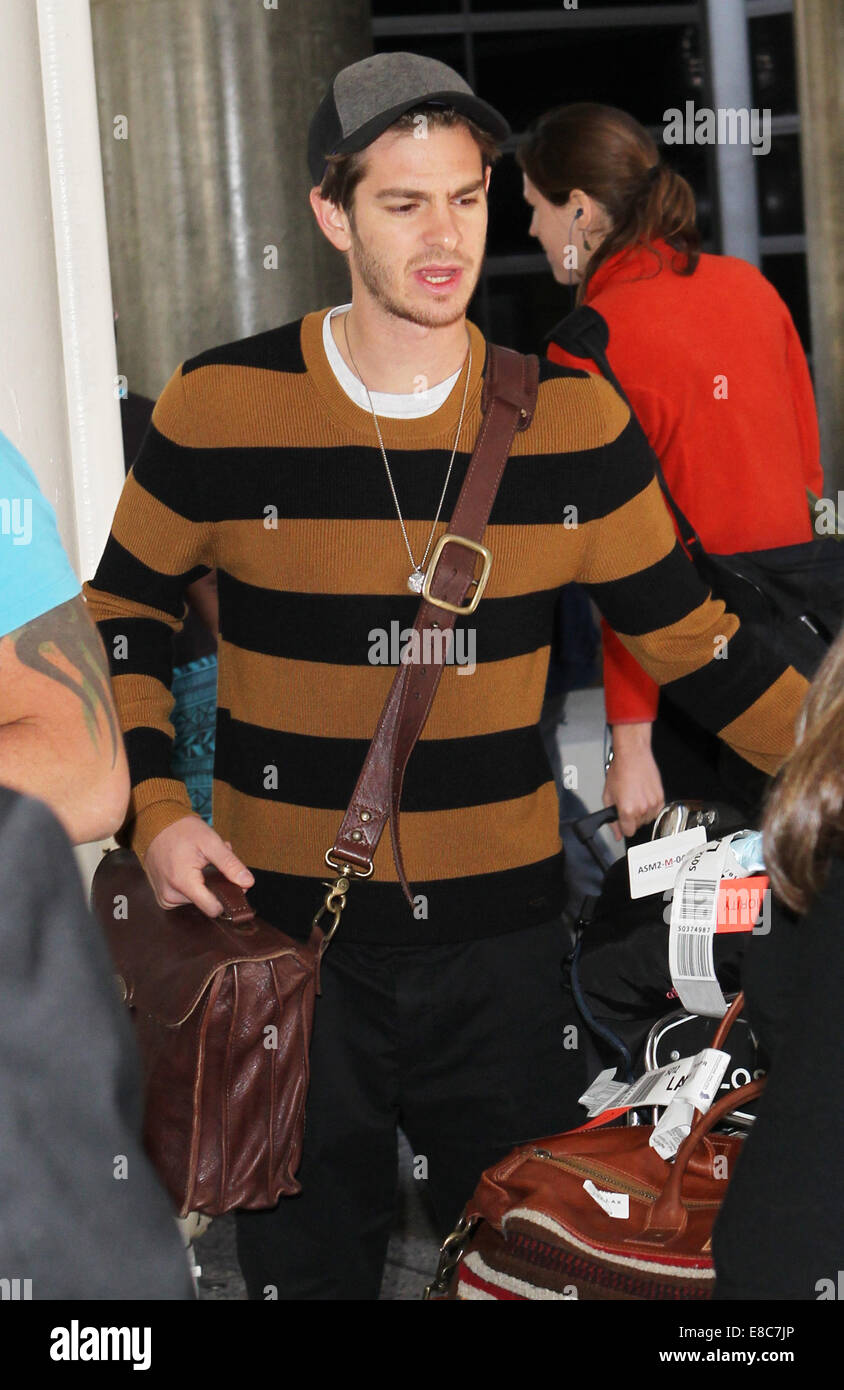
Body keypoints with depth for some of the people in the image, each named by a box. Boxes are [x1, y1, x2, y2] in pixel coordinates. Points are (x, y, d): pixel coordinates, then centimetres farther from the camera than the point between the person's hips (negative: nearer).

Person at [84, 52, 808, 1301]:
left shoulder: (569, 416, -2)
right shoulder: (219, 410, -6)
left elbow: (690, 640, 4)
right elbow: (126, 612, 7)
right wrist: (153, 809, -6)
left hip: (500, 937, 1)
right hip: (283, 928, -1)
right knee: (307, 1265, 13)